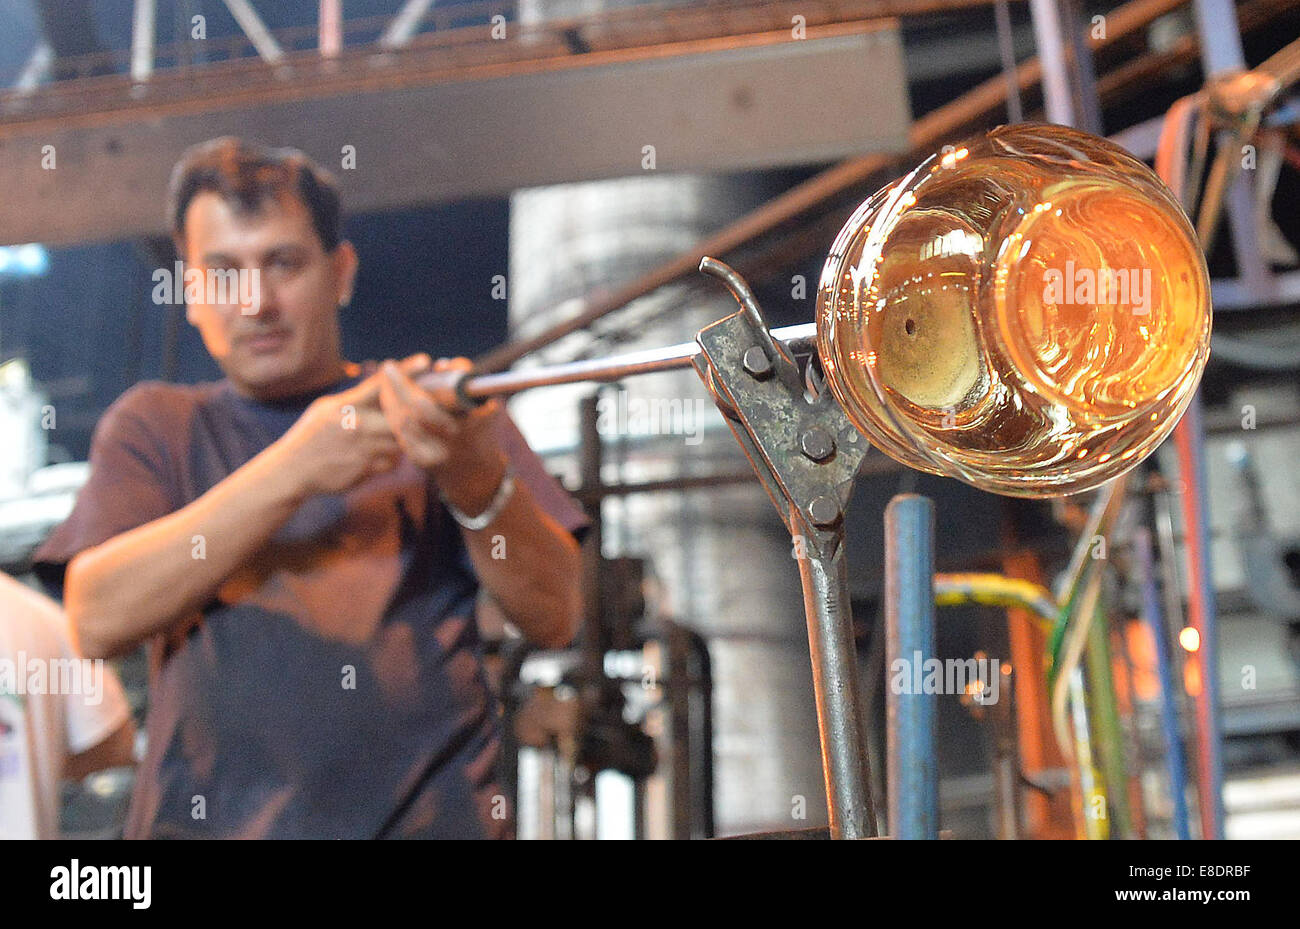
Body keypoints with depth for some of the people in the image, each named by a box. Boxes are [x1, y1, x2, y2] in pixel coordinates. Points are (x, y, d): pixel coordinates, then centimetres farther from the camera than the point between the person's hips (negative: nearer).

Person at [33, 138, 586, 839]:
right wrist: (290, 472, -12)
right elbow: (98, 617, -3)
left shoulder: (434, 413, 10)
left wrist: (474, 477, -16)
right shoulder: (152, 426, 14)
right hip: (208, 820, 0)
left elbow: (554, 619, 1)